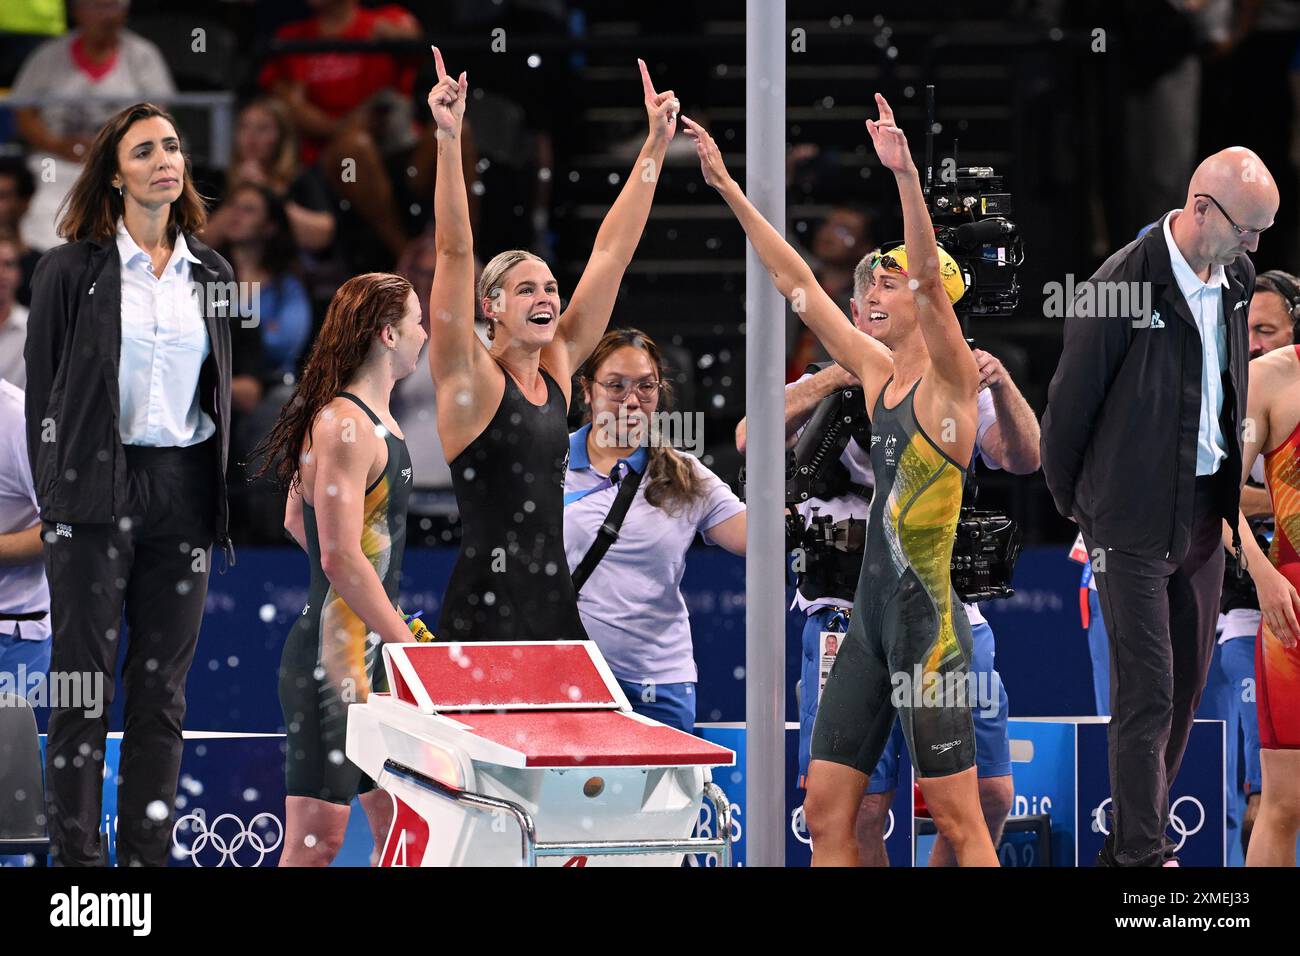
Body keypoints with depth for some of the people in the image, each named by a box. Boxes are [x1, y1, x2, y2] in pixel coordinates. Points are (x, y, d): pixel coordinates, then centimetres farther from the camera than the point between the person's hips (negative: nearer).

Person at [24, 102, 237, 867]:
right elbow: (42, 386, 1)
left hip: (184, 490, 3)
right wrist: (53, 498, -5)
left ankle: (149, 853, 9)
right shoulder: (74, 268, 0)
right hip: (97, 489, -3)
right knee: (85, 681, -2)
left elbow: (224, 389, 14)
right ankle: (77, 853, 1)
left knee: (164, 687, 5)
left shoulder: (213, 274, 11)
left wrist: (221, 505, 8)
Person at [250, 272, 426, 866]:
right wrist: (410, 646, -17)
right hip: (334, 661, -10)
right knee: (317, 839, -9)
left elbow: (296, 521, 25)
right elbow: (341, 559, -22)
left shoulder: (373, 419, 14)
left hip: (371, 658, 10)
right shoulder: (345, 426, -17)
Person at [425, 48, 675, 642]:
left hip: (554, 597, 6)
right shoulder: (470, 379, -3)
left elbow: (612, 252, 13)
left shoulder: (557, 368, 12)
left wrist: (657, 143, 13)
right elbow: (454, 251, -14)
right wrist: (448, 138, -23)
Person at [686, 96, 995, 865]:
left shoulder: (950, 381, -7)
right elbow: (799, 284, 17)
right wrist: (730, 191, 16)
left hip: (928, 621, -8)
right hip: (871, 618, 8)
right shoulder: (878, 373, 13)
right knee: (826, 811, 4)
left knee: (960, 821, -5)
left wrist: (907, 176, -35)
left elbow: (931, 280, -23)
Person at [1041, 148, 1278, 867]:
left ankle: (1133, 840, 20)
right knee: (1147, 692, -7)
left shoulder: (1235, 281, 4)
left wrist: (1230, 495, 16)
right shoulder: (1120, 288, -18)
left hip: (1205, 509, 7)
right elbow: (1069, 401, -8)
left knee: (1187, 683, 10)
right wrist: (1070, 500, 4)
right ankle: (1141, 857, -3)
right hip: (1135, 519, -7)